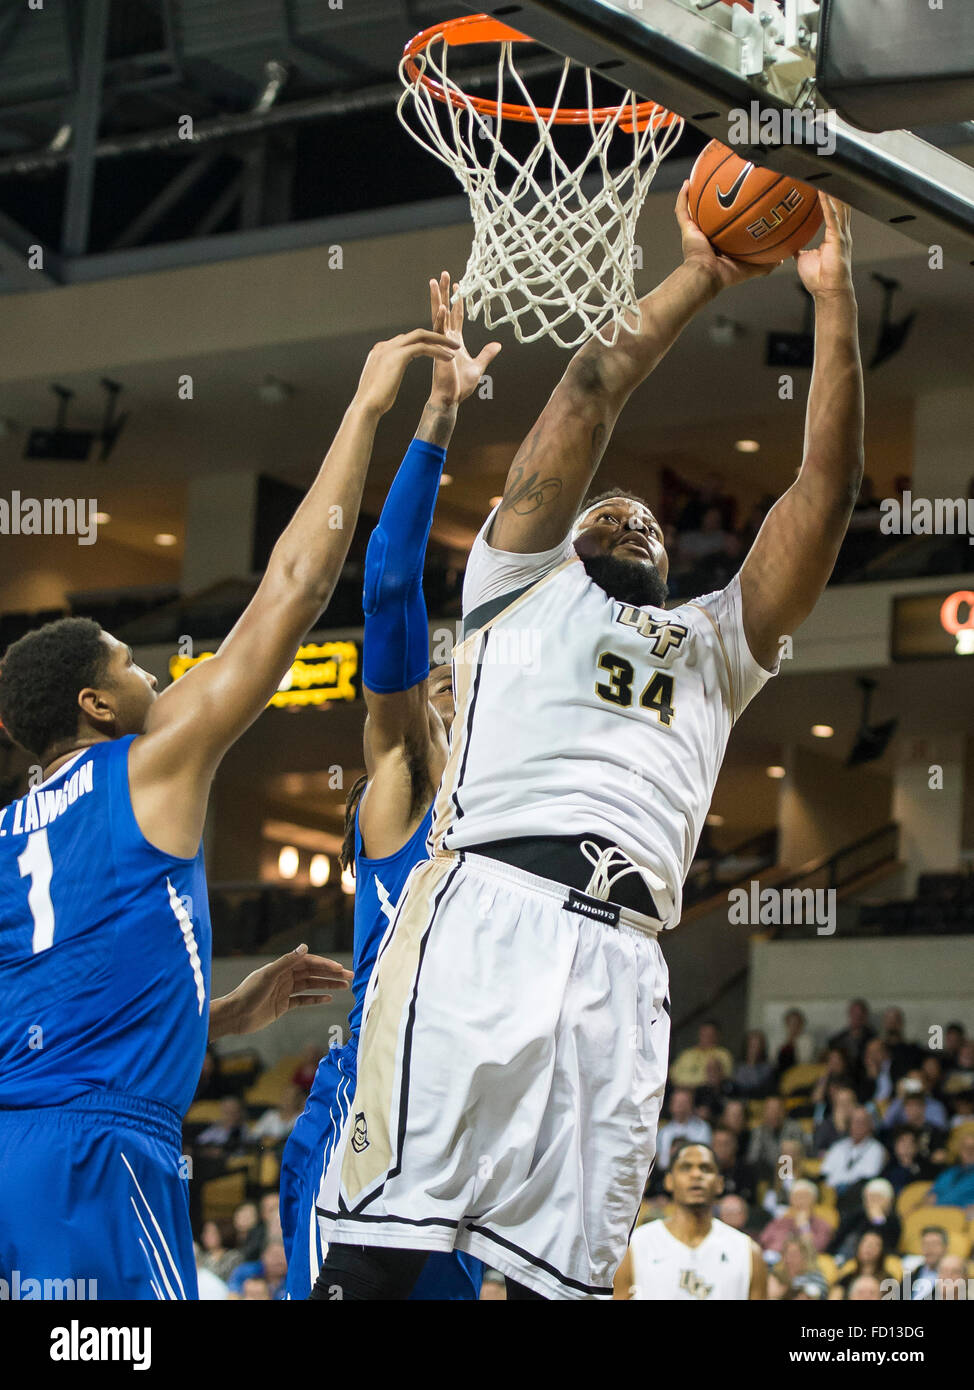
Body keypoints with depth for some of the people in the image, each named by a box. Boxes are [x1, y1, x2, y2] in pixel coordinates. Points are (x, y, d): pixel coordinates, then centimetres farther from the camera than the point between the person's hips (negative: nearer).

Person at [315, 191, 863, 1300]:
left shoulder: (713, 642, 34)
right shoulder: (522, 579, 26)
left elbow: (825, 489, 23)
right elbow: (593, 386, 16)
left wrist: (834, 301, 18)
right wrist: (702, 275, 22)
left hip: (623, 960, 4)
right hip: (487, 908, -4)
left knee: (565, 1272, -5)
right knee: (375, 1251, -16)